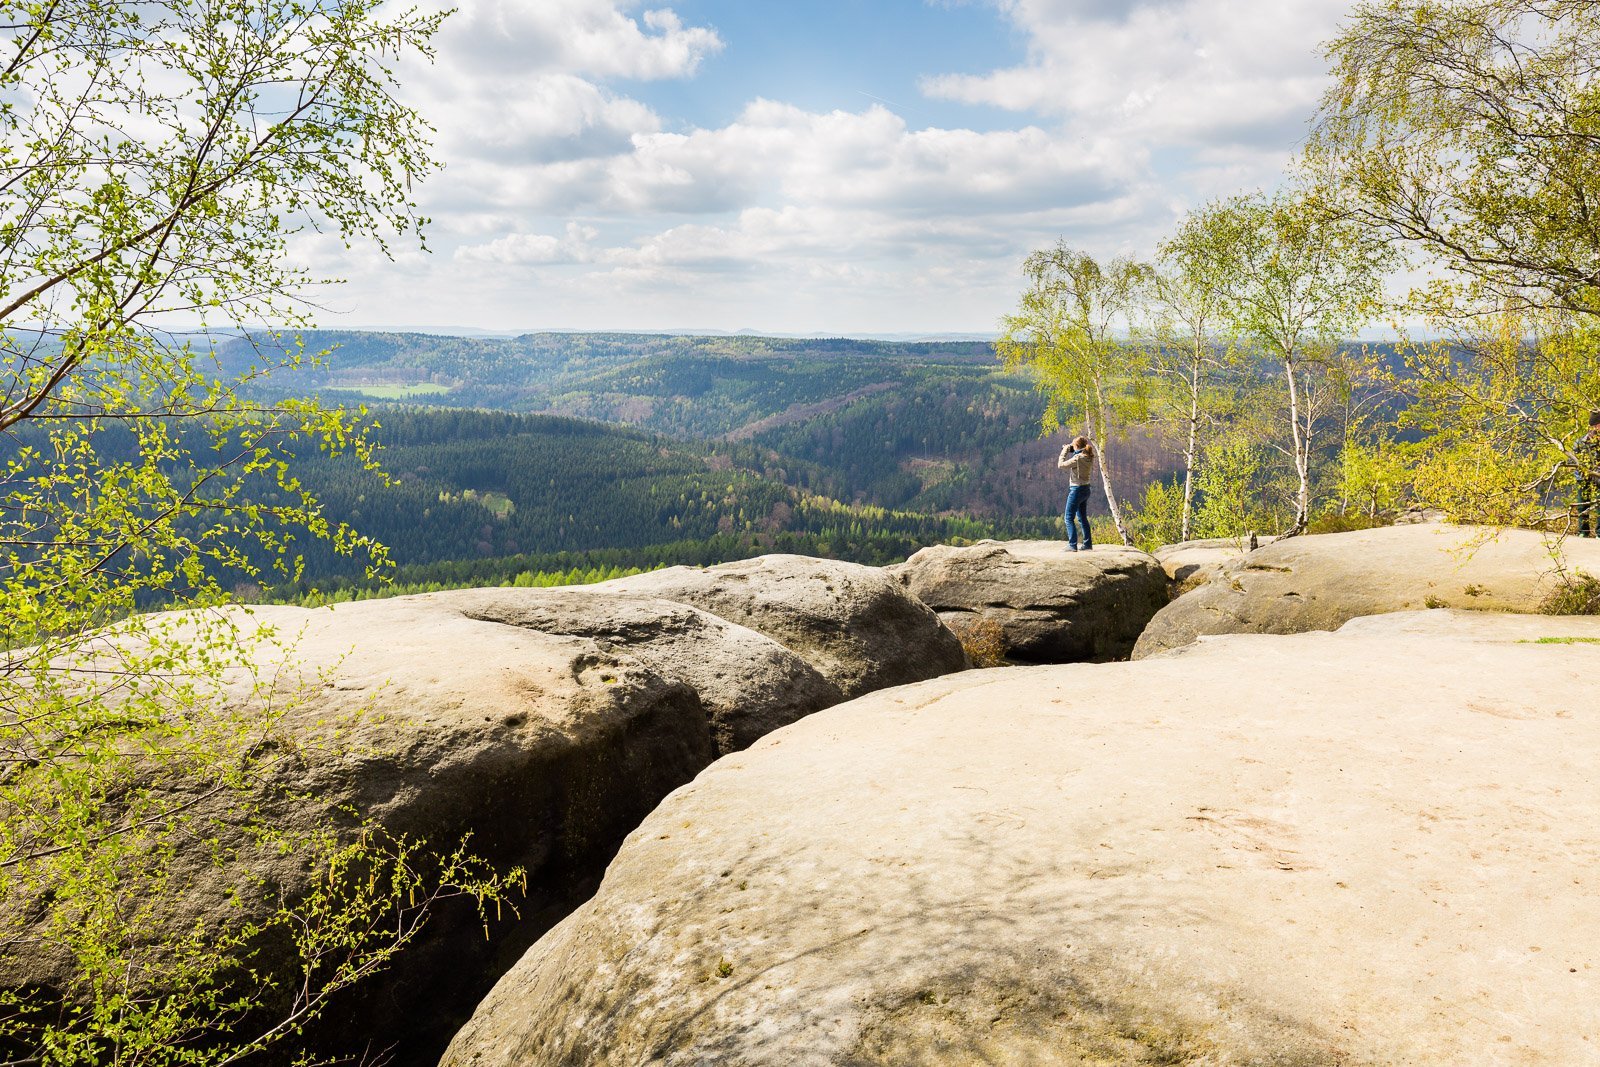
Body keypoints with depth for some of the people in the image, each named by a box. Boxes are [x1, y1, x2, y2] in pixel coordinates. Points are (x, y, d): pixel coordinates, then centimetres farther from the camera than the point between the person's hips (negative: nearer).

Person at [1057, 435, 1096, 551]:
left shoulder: (1078, 458, -20)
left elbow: (1061, 465, -17)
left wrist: (1065, 451, -6)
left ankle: (1072, 545, -7)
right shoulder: (1089, 458, 5)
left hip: (1076, 489, -9)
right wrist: (1070, 452, 10)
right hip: (1085, 489, 9)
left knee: (1069, 518, -3)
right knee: (1082, 518, 18)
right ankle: (1088, 543, 21)